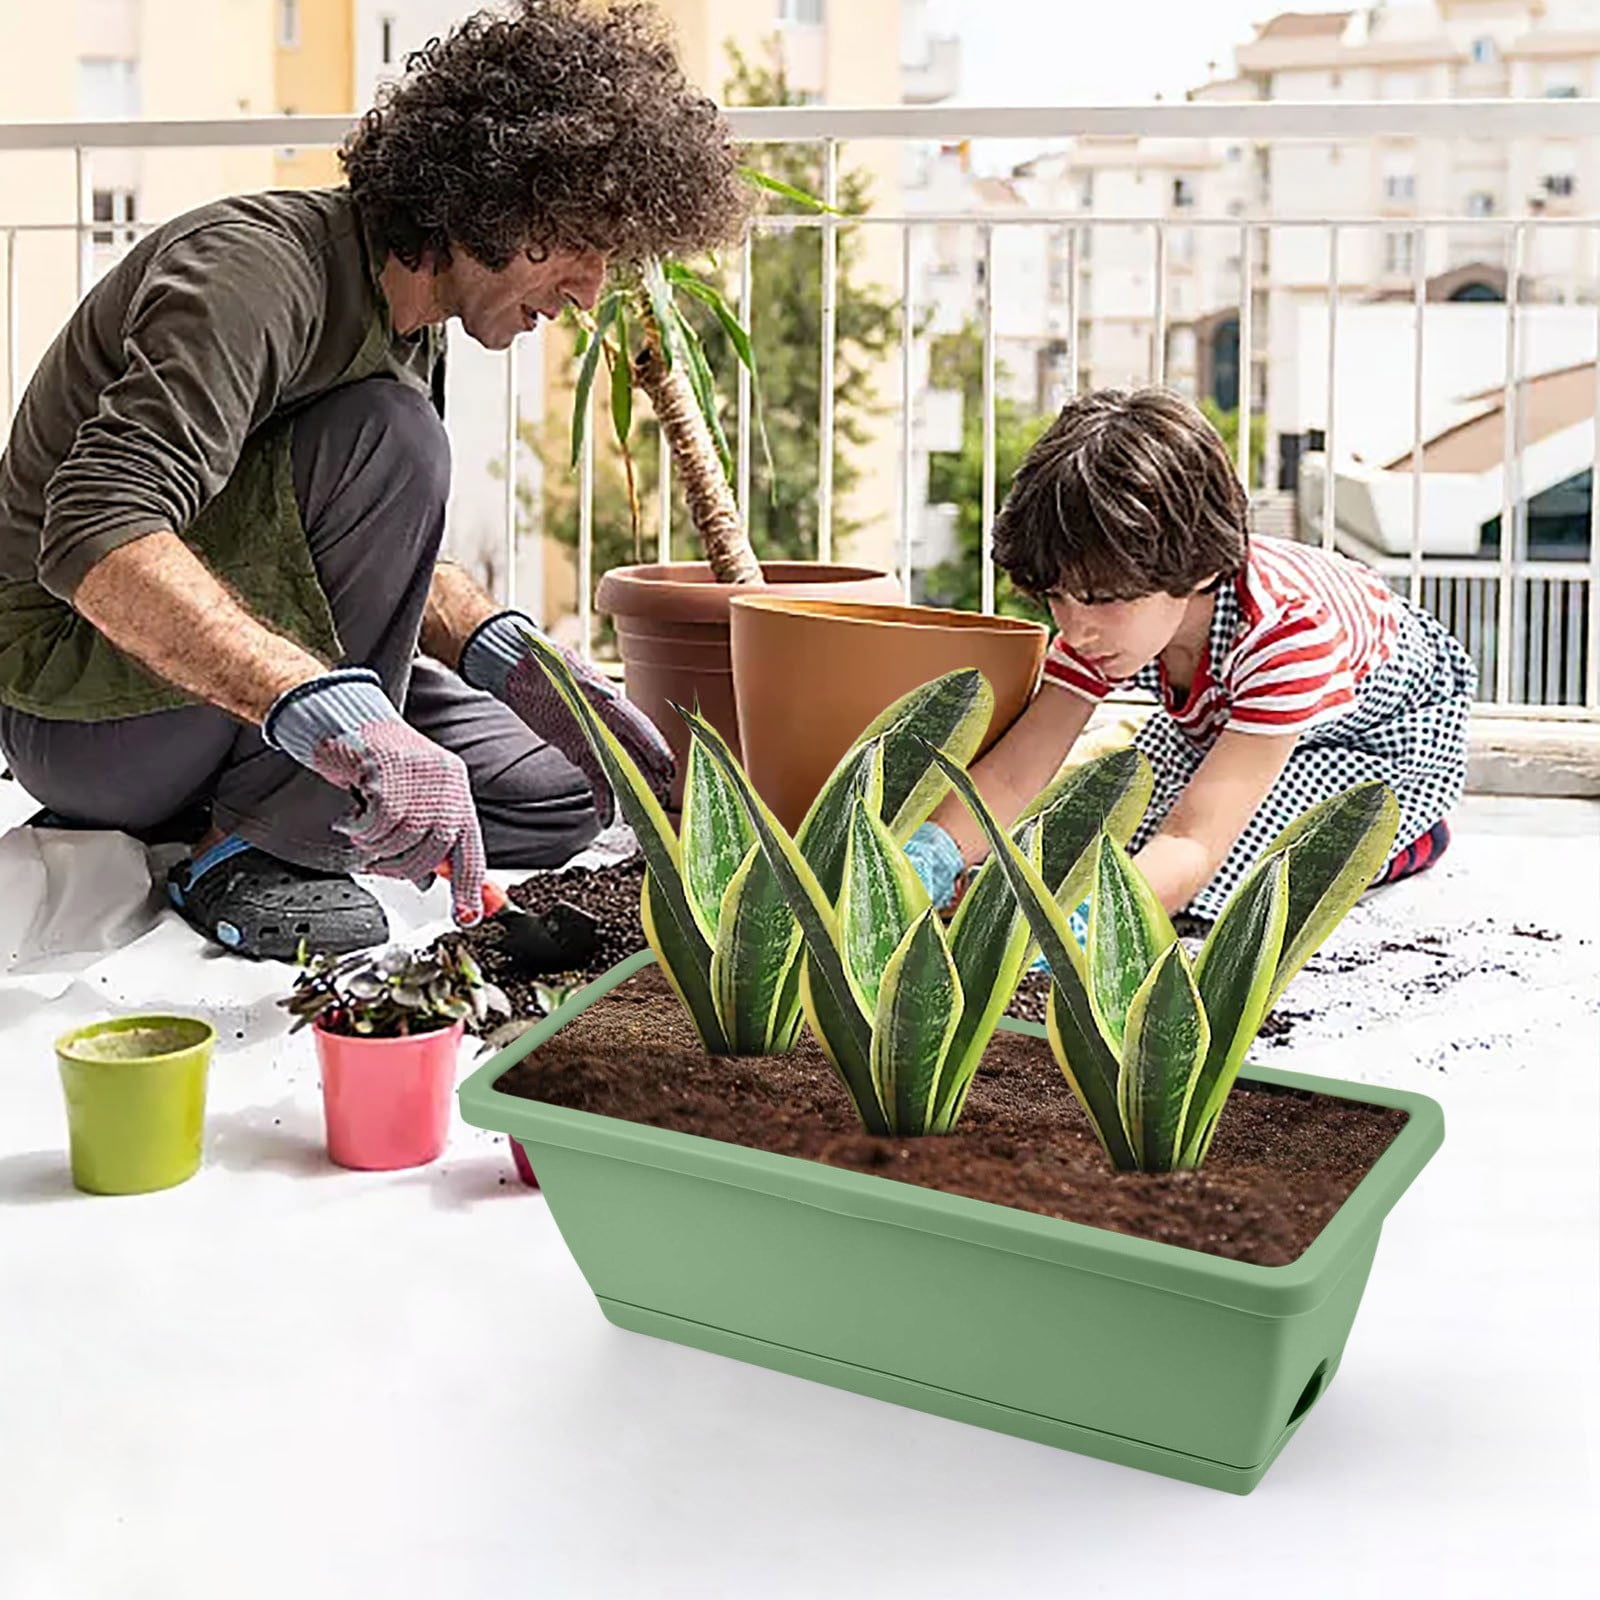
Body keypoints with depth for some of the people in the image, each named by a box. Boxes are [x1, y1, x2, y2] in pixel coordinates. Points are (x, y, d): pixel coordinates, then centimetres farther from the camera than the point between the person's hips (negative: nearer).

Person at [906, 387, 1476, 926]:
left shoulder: (1287, 627, -45)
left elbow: (1192, 846, -50)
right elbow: (1010, 777, -27)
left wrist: (1070, 926, -68)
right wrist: (925, 860, -49)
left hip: (1384, 737, -6)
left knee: (1220, 879, -25)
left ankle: (1408, 833, 1)